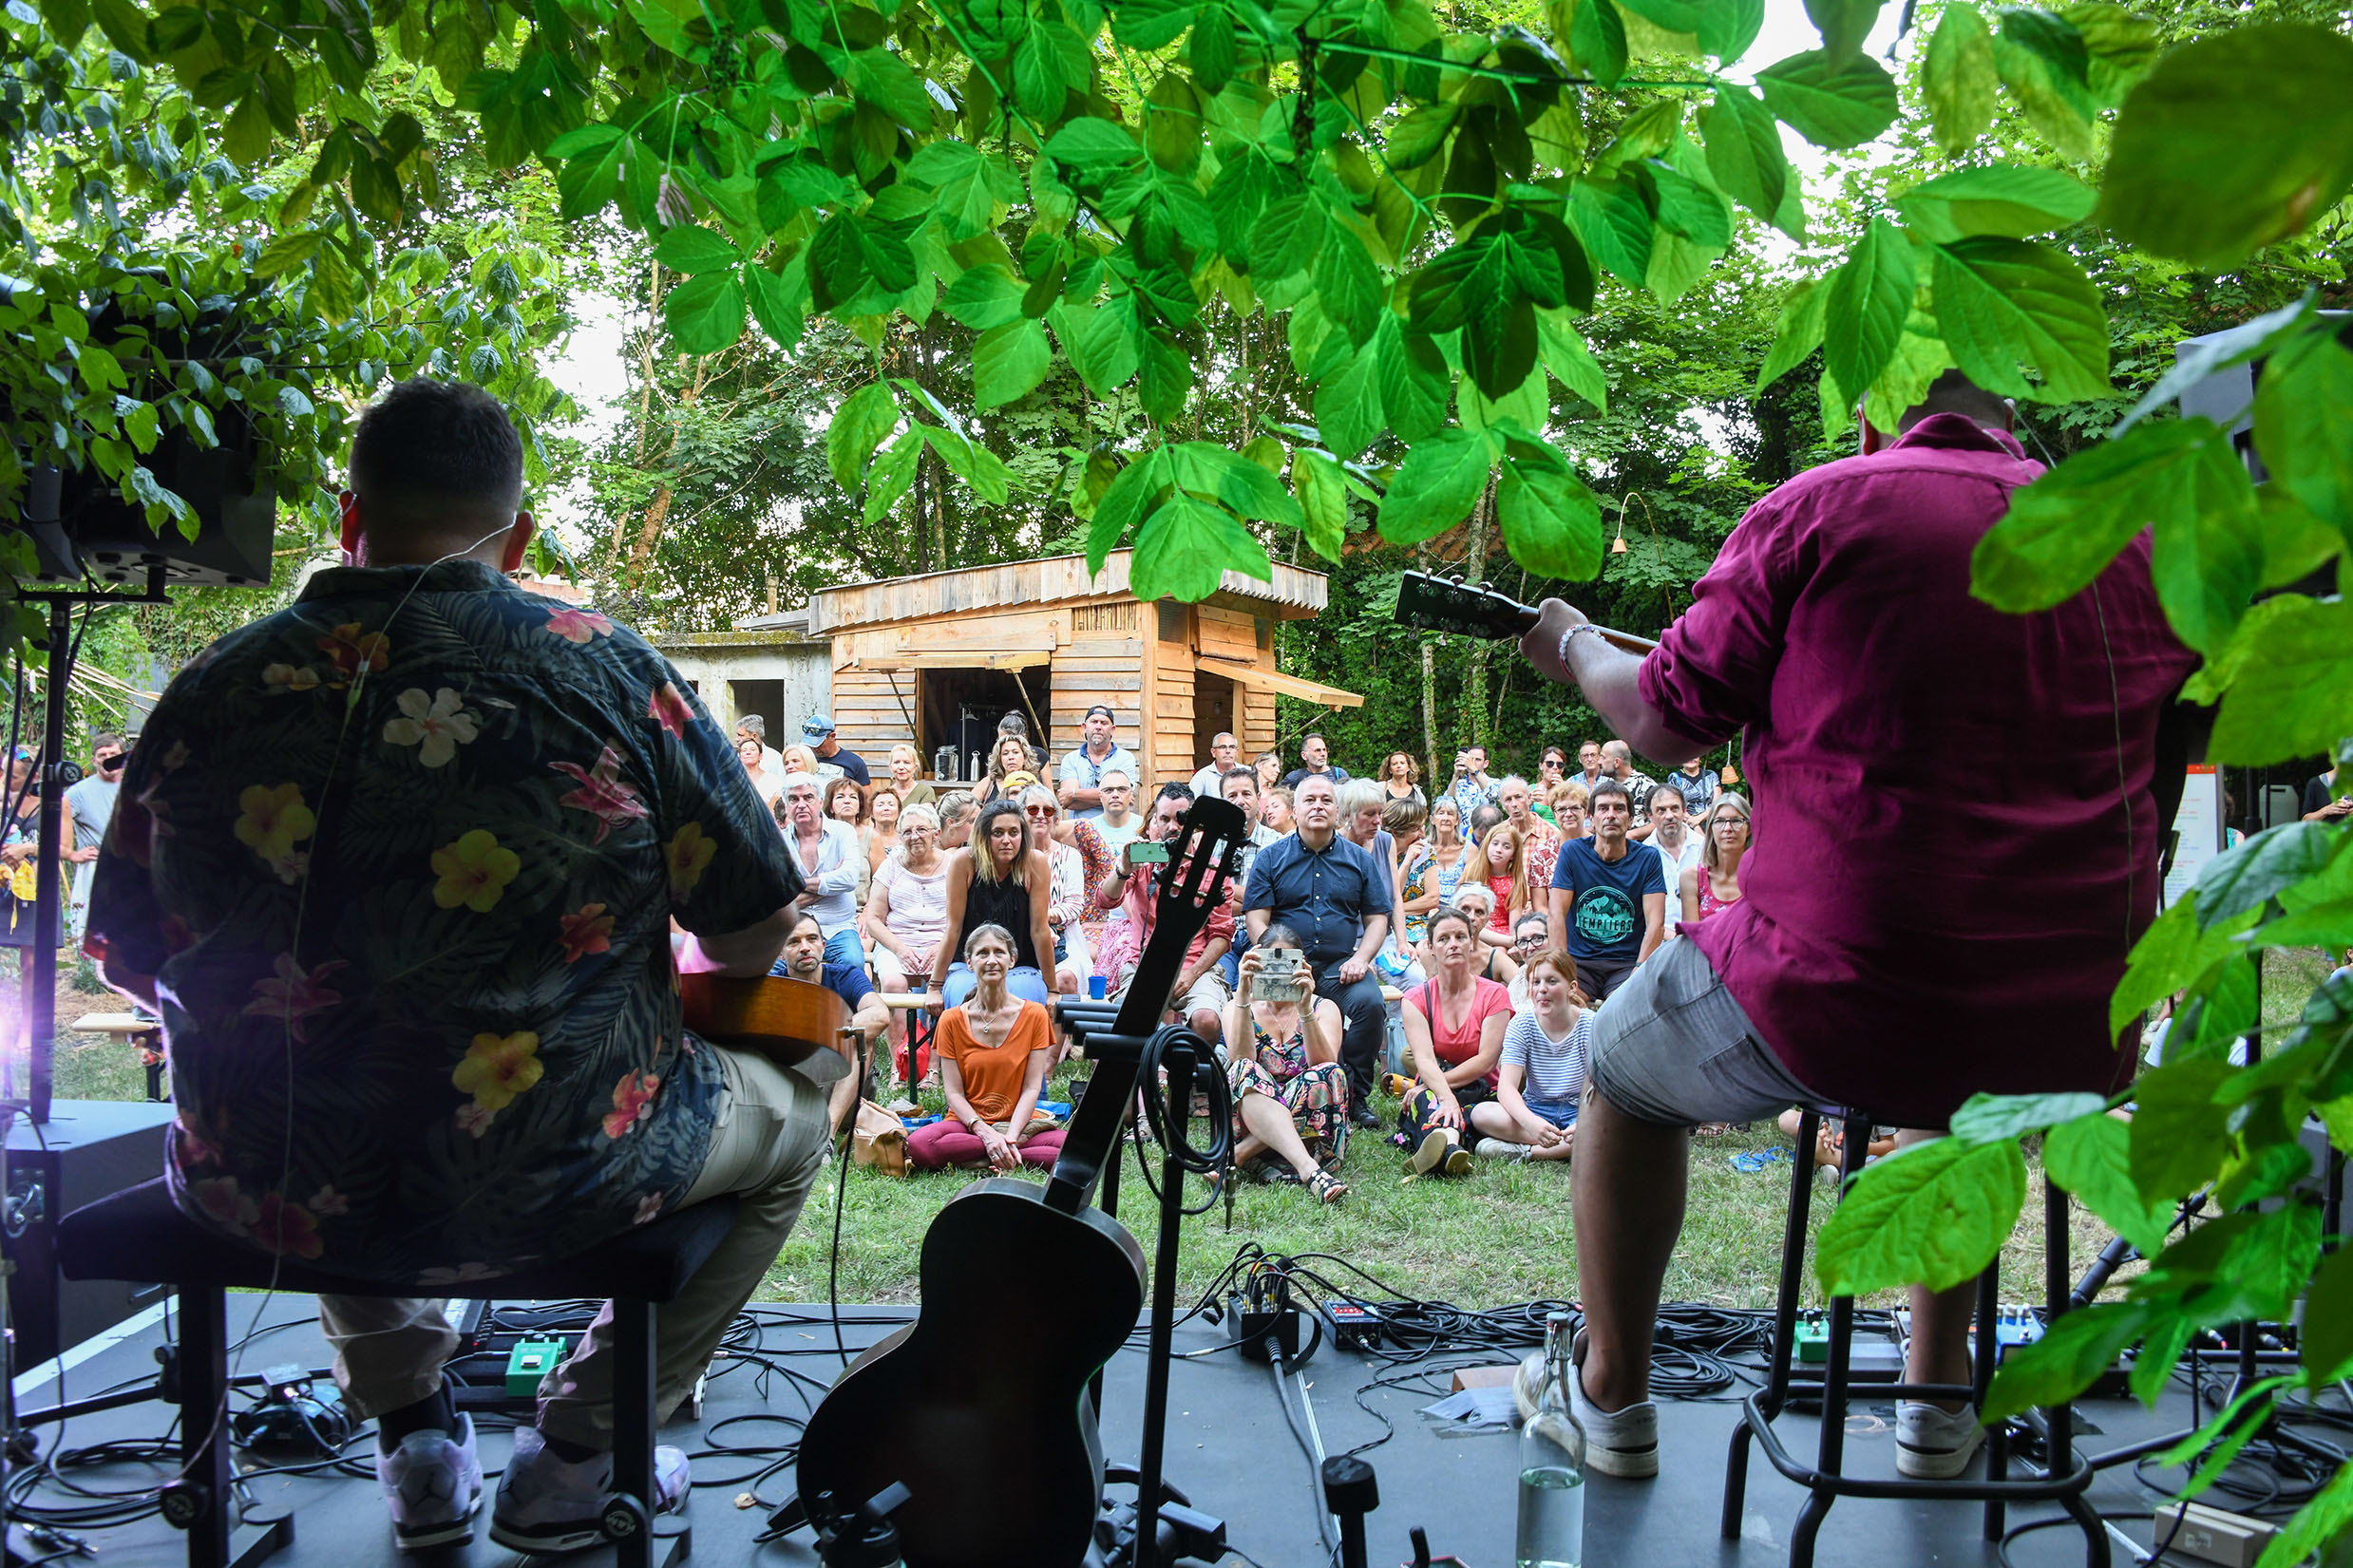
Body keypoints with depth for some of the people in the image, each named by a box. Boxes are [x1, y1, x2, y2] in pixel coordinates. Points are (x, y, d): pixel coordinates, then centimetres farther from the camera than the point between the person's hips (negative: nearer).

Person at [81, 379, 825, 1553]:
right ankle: (575, 1455, 22)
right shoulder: (601, 669, -11)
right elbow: (751, 938, -7)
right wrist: (693, 974, 17)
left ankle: (414, 1438, 33)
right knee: (791, 1116, 24)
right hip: (545, 1184, -4)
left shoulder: (215, 687, -2)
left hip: (263, 1196, 5)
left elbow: (127, 955, 9)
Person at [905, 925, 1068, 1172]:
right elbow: (954, 1092, -3)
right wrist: (987, 1134, -20)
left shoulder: (1034, 1014, 2)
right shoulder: (952, 1020, 1)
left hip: (1020, 1123, 0)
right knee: (918, 1145, -34)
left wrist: (1011, 1137, -18)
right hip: (967, 1122, 0)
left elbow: (1032, 1088, -2)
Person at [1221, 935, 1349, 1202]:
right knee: (1245, 1072, -31)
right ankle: (1309, 1170, -50)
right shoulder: (1237, 1007, 11)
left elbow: (1324, 1064, -11)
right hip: (1248, 1115, 0)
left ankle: (1238, 1155, -29)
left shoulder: (1323, 1008, 11)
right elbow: (1240, 1059, -12)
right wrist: (1244, 996, -20)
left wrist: (1305, 1008, -23)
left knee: (1329, 1075, -28)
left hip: (1309, 1122, 1)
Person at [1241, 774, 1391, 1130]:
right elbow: (1256, 919, 2)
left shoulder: (1359, 859, 15)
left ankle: (1356, 1095, -10)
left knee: (1369, 1001, -29)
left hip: (1341, 965, 1)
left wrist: (1361, 958, -6)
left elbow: (1377, 918, 13)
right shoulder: (1271, 857, 9)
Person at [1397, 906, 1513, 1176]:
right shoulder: (1416, 999, 5)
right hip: (1431, 1094, 1)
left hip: (1480, 1093, 0)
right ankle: (1449, 1148, -70)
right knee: (1428, 1099, -37)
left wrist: (1426, 1087, -14)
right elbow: (1424, 1058, -13)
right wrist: (1444, 1095, -36)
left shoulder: (1494, 994, 3)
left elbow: (1486, 1060, -8)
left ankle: (1434, 1150, -67)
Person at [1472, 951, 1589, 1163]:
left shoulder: (1591, 1025, -8)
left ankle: (1521, 1151, -29)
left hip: (1578, 1112, -1)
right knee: (1480, 1113, -28)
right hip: (1535, 1111, 1)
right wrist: (1531, 1122, -38)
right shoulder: (1521, 1024, -6)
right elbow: (1506, 1087, -16)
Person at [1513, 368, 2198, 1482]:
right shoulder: (2139, 534, 9)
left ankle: (1612, 1400, 37)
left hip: (1839, 1011, -4)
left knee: (1620, 1073, 25)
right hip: (2078, 1037, 5)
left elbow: (1664, 723, 0)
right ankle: (1939, 1395, 44)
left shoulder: (1822, 507, -5)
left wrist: (1573, 648, 20)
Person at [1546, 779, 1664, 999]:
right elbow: (1557, 914, -5)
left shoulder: (1648, 857, 3)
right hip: (1579, 962, 0)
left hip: (1627, 963, 0)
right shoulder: (1572, 852, 2)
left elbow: (1656, 923, -4)